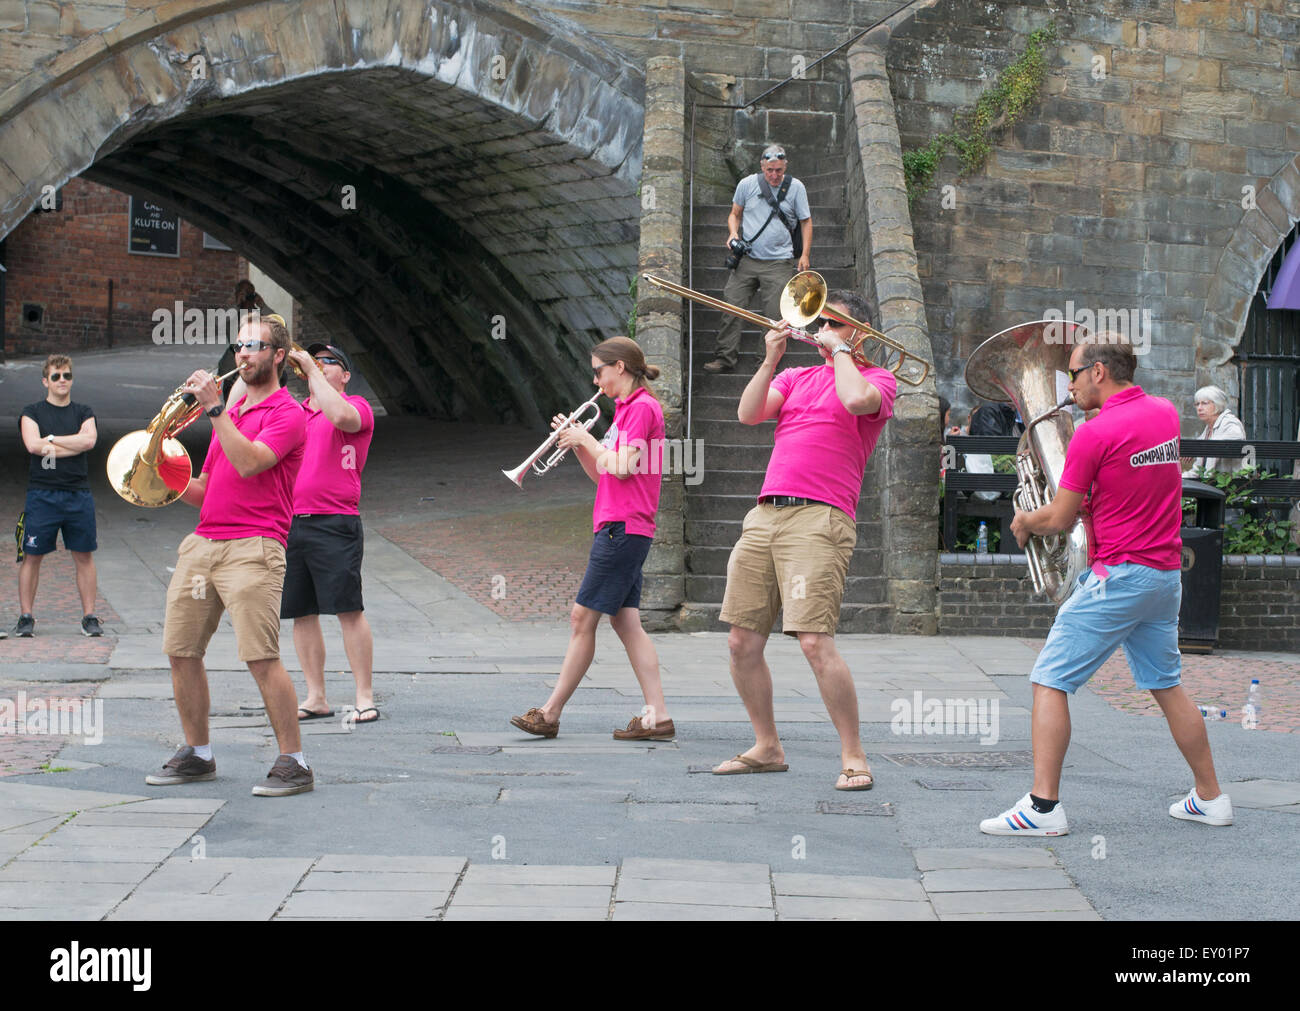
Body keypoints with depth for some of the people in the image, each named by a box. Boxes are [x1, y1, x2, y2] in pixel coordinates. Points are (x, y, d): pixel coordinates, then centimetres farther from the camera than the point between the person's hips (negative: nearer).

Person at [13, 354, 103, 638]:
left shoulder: (83, 413, 14)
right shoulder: (32, 412, 7)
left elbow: (89, 440, -6)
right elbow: (33, 444, -11)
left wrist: (51, 440, -7)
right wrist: (72, 445, -6)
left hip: (78, 494, 2)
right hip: (42, 494, -2)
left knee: (84, 556, 2)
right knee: (32, 556, -1)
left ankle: (89, 617, 6)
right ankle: (25, 617, 5)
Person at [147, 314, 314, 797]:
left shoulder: (287, 413, -1)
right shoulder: (229, 414, 23)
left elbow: (249, 463, -20)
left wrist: (215, 407, -19)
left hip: (252, 545, -8)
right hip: (202, 541, 8)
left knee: (261, 657, -14)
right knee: (181, 651, 6)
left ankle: (293, 762, -8)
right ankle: (197, 755, 18)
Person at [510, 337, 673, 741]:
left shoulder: (642, 407, -9)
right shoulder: (627, 409, 21)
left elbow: (621, 468, -18)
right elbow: (601, 475, 23)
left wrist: (587, 439, -5)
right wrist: (578, 443, 9)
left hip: (623, 528, -10)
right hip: (617, 528, 10)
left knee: (583, 619, -6)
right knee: (625, 621, 5)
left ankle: (550, 713, -2)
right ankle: (657, 716, 1)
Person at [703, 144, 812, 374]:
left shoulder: (795, 187, 3)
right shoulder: (747, 184, 5)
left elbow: (806, 221, 10)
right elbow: (735, 214, 17)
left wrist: (805, 255, 2)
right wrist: (733, 233, -4)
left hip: (779, 262, -2)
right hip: (747, 259, 2)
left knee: (776, 315, -7)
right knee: (731, 307, -5)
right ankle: (725, 358, 2)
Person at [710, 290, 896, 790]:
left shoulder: (877, 379, 7)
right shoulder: (796, 378, 24)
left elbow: (857, 399, -17)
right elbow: (748, 413, 9)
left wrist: (840, 349, -2)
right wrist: (770, 359, 0)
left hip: (819, 519, -6)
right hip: (765, 516, 7)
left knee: (815, 642, -18)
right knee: (742, 641, 5)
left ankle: (853, 757, -7)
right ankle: (767, 748, 19)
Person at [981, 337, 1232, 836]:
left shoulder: (1095, 433, -15)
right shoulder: (1165, 413, 7)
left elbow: (1060, 519, -10)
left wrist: (1024, 521, 10)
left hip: (1118, 575, -8)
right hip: (1167, 571, 8)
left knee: (1049, 682, -4)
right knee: (1167, 685, 20)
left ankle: (1043, 805, -11)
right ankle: (1210, 797, 25)